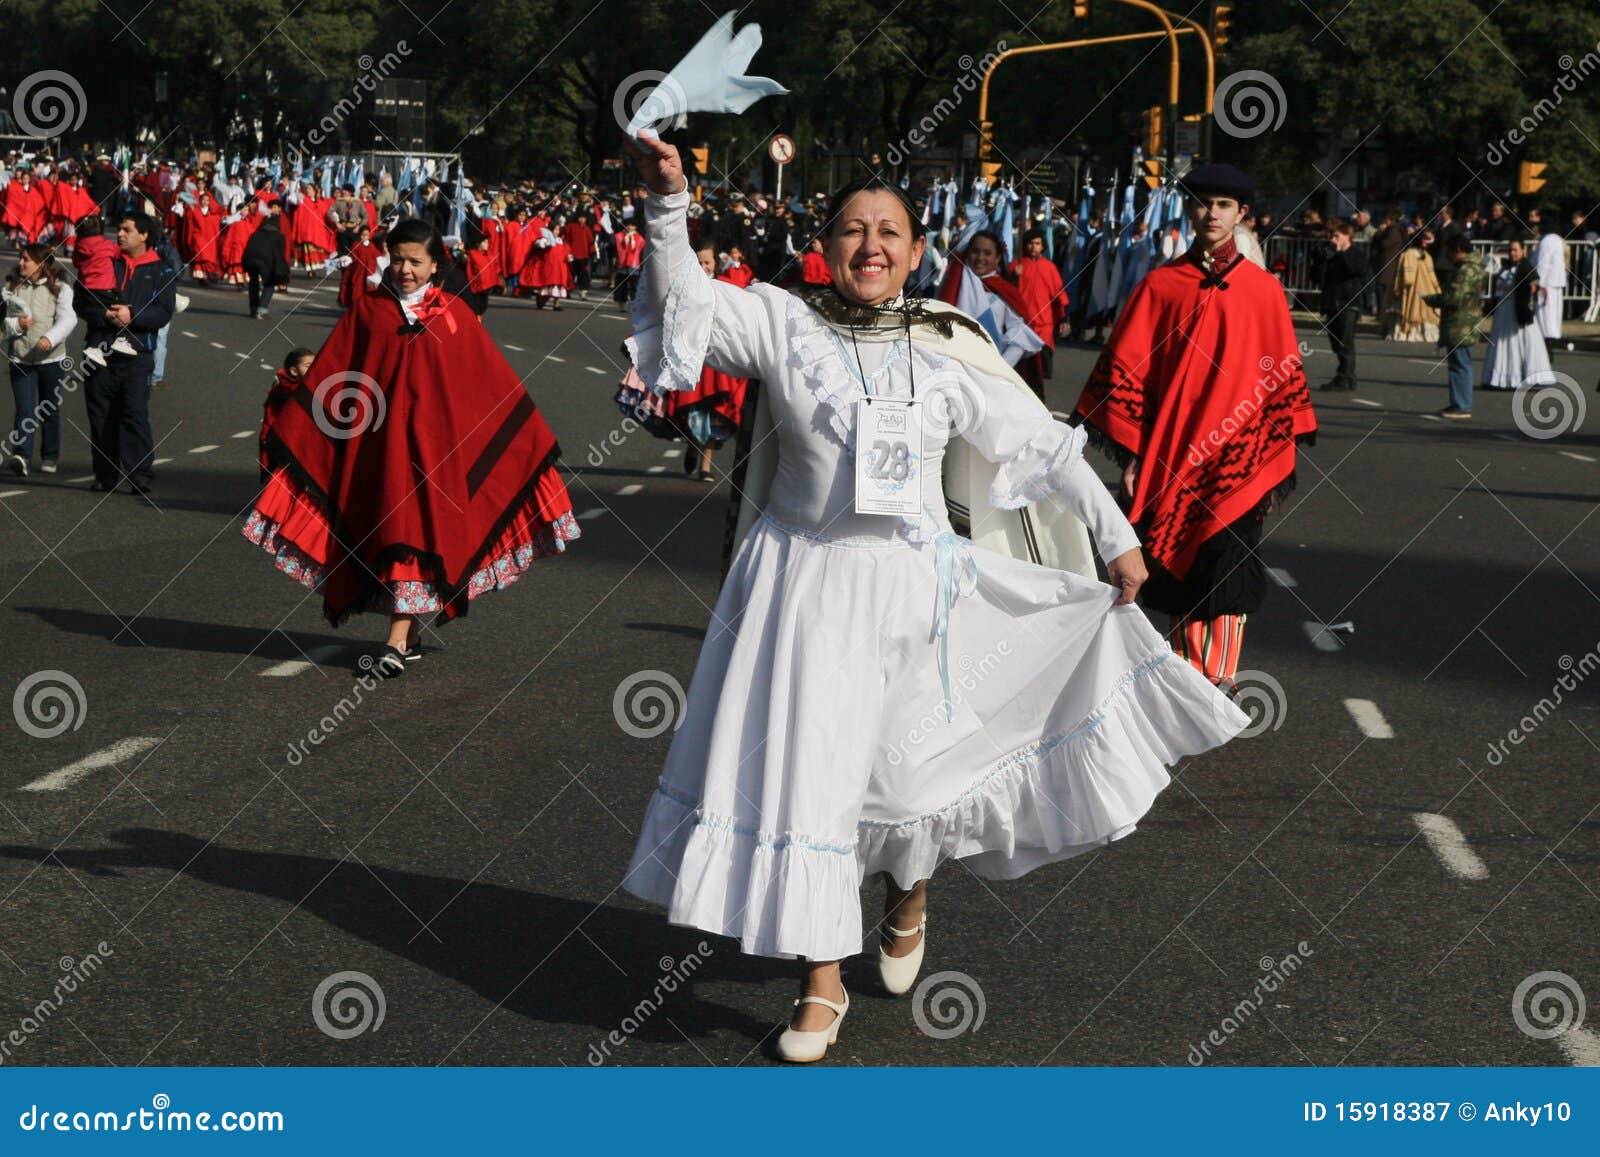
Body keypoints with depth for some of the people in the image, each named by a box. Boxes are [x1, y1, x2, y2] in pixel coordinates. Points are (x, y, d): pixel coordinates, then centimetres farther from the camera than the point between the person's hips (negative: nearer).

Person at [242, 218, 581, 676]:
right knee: (384, 533, 4)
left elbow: (492, 382, 4)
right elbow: (326, 379, 4)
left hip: (430, 441, -2)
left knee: (413, 532, -7)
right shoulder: (366, 310, 4)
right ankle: (411, 636, 17)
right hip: (375, 440, 2)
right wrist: (288, 437, 0)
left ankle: (397, 643, -9)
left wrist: (532, 440, 4)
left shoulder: (453, 314, 2)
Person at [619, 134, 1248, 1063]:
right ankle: (824, 983, 13)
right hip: (805, 584, 0)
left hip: (912, 582, 1)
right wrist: (670, 203, -28)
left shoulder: (949, 351, -2)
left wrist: (1118, 539, 7)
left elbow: (1041, 445, 4)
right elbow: (687, 298, -12)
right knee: (803, 770, 0)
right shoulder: (783, 322, -3)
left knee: (912, 762, 8)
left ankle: (910, 897, 44)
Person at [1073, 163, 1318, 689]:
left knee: (1227, 574, -3)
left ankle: (1219, 679, 7)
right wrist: (1131, 454, -1)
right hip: (1171, 458, 1)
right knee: (1178, 571, 7)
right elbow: (1124, 369, 3)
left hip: (1237, 463, -1)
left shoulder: (1263, 289, 3)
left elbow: (1285, 375, 5)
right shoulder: (1160, 285, 3)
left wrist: (1279, 458, 1)